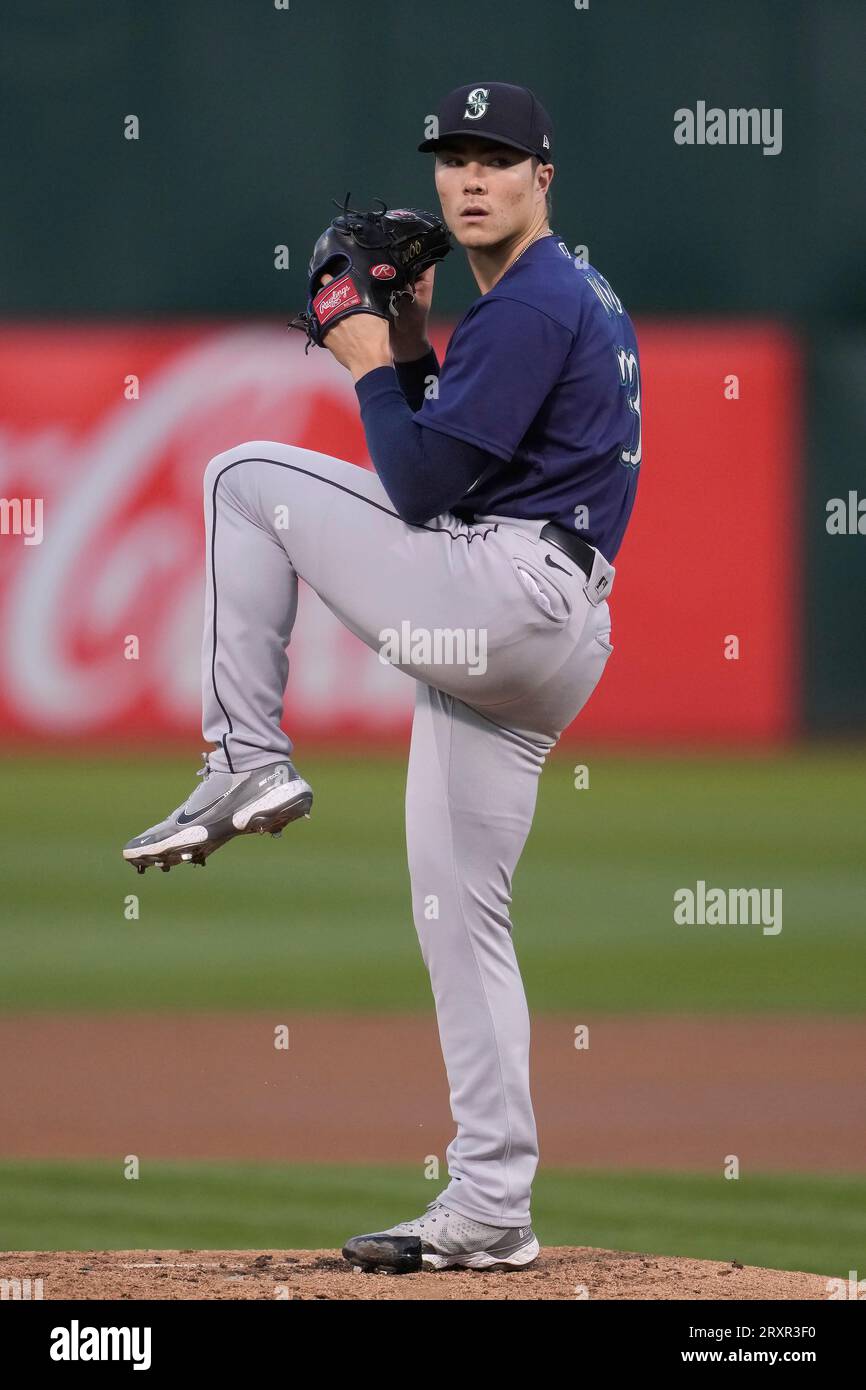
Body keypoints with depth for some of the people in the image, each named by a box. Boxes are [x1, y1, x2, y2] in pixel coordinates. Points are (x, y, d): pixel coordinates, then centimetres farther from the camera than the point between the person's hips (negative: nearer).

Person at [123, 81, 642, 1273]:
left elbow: (423, 488, -15)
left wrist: (376, 368, 1)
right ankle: (490, 1211, 10)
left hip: (505, 595, -10)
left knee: (246, 478, 0)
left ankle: (249, 762, -3)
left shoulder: (530, 305, -10)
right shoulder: (577, 299, 23)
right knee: (458, 910, 11)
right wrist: (413, 352, 15)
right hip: (541, 648, 10)